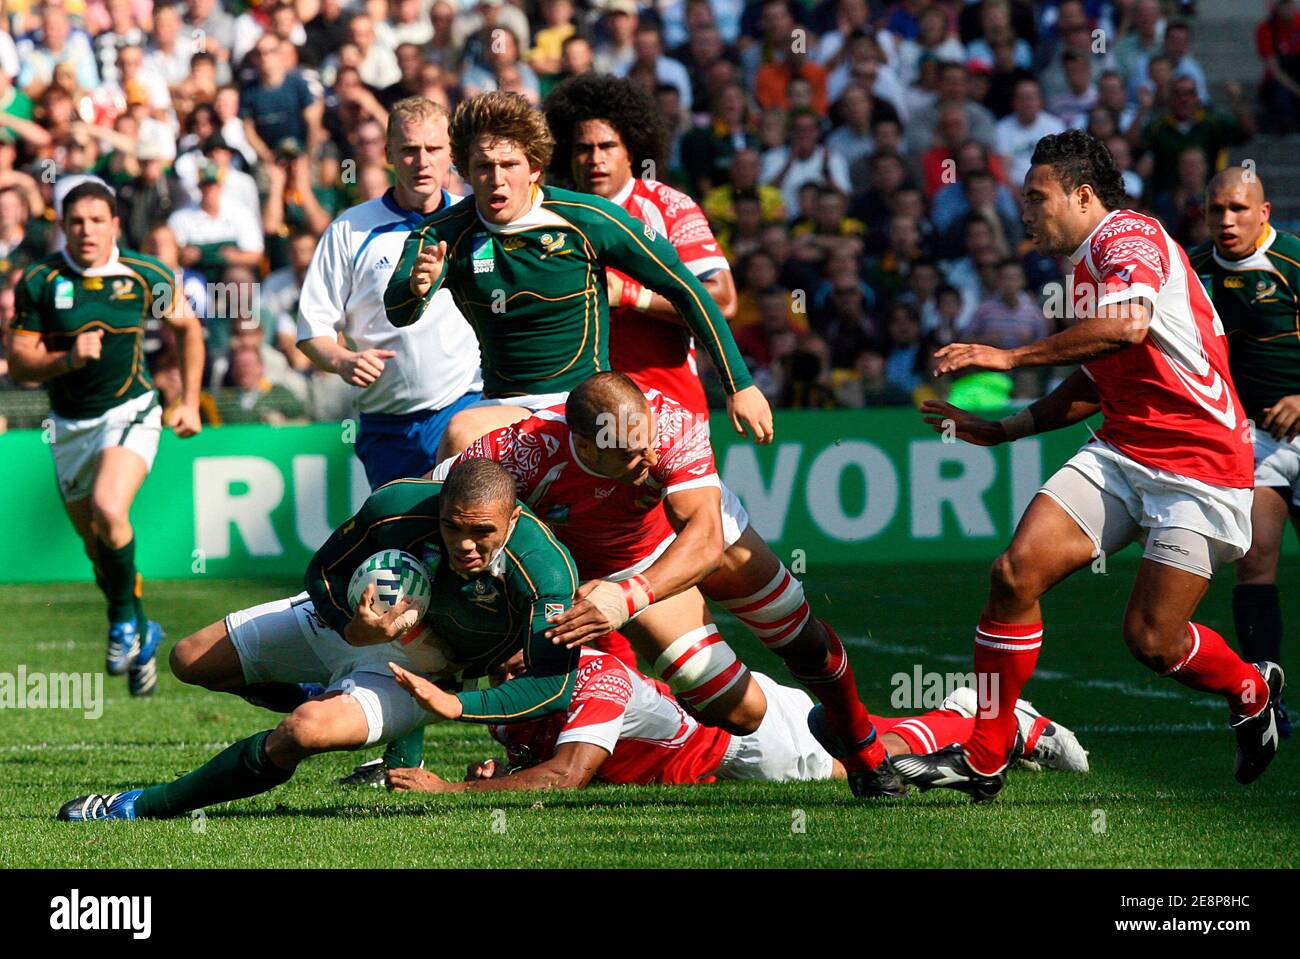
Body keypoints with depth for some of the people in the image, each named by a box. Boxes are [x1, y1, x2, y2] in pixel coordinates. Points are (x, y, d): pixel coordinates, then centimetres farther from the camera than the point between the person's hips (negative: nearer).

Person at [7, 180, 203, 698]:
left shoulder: (146, 276, -6)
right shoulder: (40, 281, -7)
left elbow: (187, 326, 11)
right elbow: (18, 363, -6)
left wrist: (190, 402, 8)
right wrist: (68, 358, -24)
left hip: (129, 413, -3)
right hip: (70, 426, 3)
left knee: (108, 510, -28)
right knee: (97, 545, 11)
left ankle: (125, 616, -5)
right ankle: (141, 635, 34)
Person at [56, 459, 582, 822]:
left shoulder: (546, 575, -36)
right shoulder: (396, 506, -28)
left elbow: (554, 684, -30)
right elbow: (323, 571, -10)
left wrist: (454, 706, -35)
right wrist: (353, 630, -29)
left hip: (422, 669, -4)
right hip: (357, 621, 4)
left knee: (305, 732, -32)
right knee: (191, 661, 10)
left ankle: (145, 806, -15)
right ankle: (327, 702, 33)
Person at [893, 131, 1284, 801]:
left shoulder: (1128, 236, -11)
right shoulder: (1084, 267, 19)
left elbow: (1127, 325, -32)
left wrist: (1012, 357, -26)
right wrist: (997, 430, 22)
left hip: (1199, 468, -8)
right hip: (1120, 453, 8)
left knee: (1152, 641, -8)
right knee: (1017, 570, -11)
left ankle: (1252, 693, 26)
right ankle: (983, 760, -5)